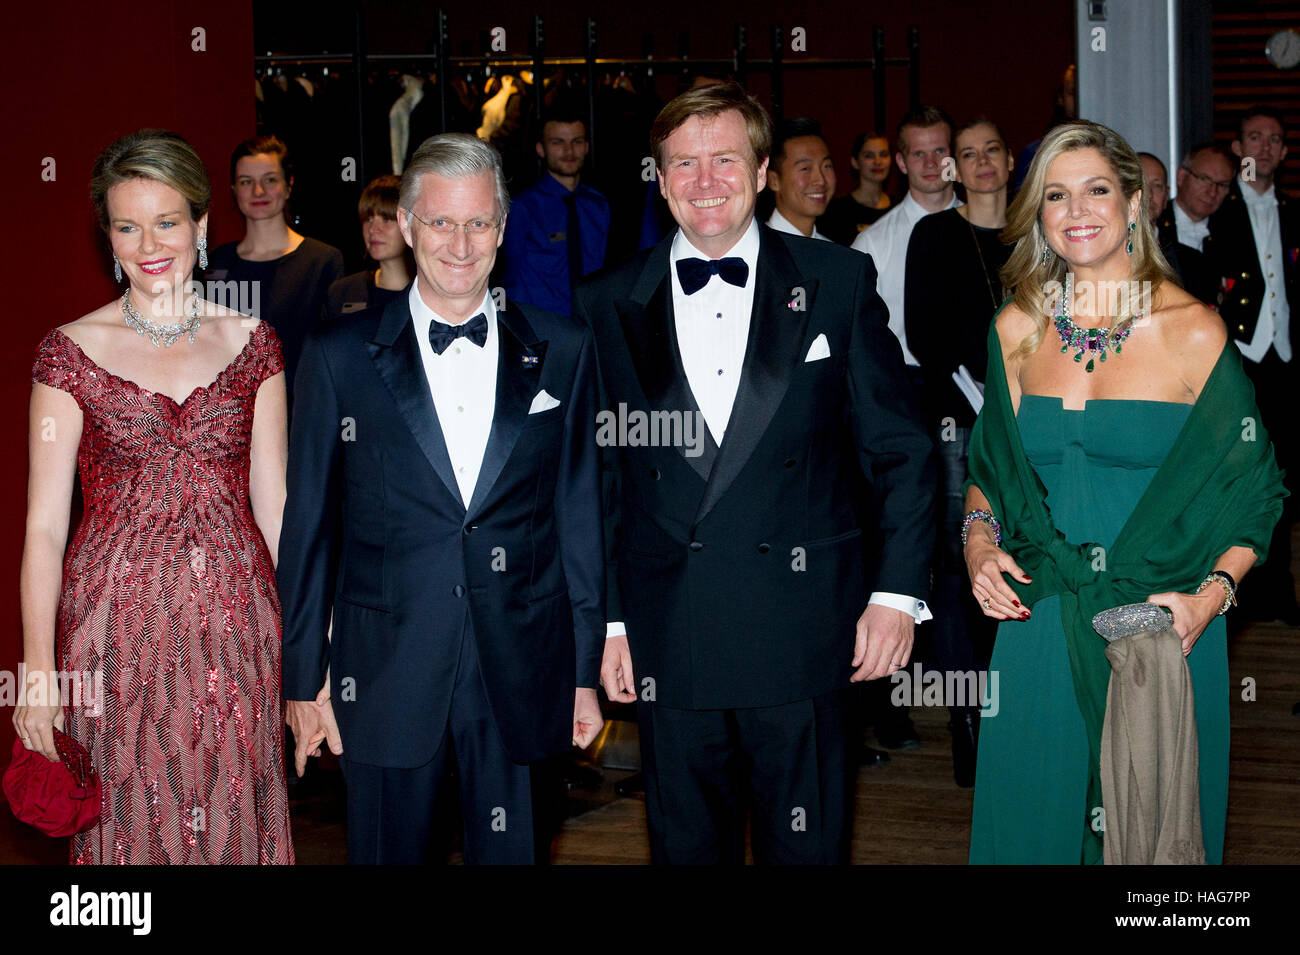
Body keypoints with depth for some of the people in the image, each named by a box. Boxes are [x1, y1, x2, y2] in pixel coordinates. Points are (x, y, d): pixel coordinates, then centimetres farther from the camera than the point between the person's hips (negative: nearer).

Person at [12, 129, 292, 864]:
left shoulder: (249, 341, 5)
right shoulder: (73, 350, -1)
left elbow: (274, 500, 5)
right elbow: (45, 524, -3)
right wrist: (37, 669, -11)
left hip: (236, 626, 2)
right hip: (118, 626, -1)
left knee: (233, 820, 9)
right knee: (129, 821, 8)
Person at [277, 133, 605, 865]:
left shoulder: (561, 352, 3)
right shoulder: (340, 356, 0)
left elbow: (580, 512, 5)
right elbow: (310, 523, 3)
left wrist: (586, 670, 5)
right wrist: (305, 677, 3)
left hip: (520, 677, 1)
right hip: (387, 674, -1)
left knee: (514, 851, 11)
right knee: (387, 851, 10)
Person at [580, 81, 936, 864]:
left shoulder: (837, 283, 2)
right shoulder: (609, 306, 5)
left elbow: (900, 448, 3)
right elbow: (597, 478, 8)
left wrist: (899, 591, -4)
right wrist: (606, 620, 5)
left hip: (802, 640, -1)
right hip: (668, 644, 2)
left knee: (808, 846, 8)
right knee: (686, 846, 13)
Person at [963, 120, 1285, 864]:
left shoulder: (1193, 331, -7)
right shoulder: (1018, 329, 4)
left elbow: (1252, 491, -4)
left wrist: (1211, 596, -17)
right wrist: (979, 540, -2)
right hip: (1038, 626, 3)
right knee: (1033, 819, 11)